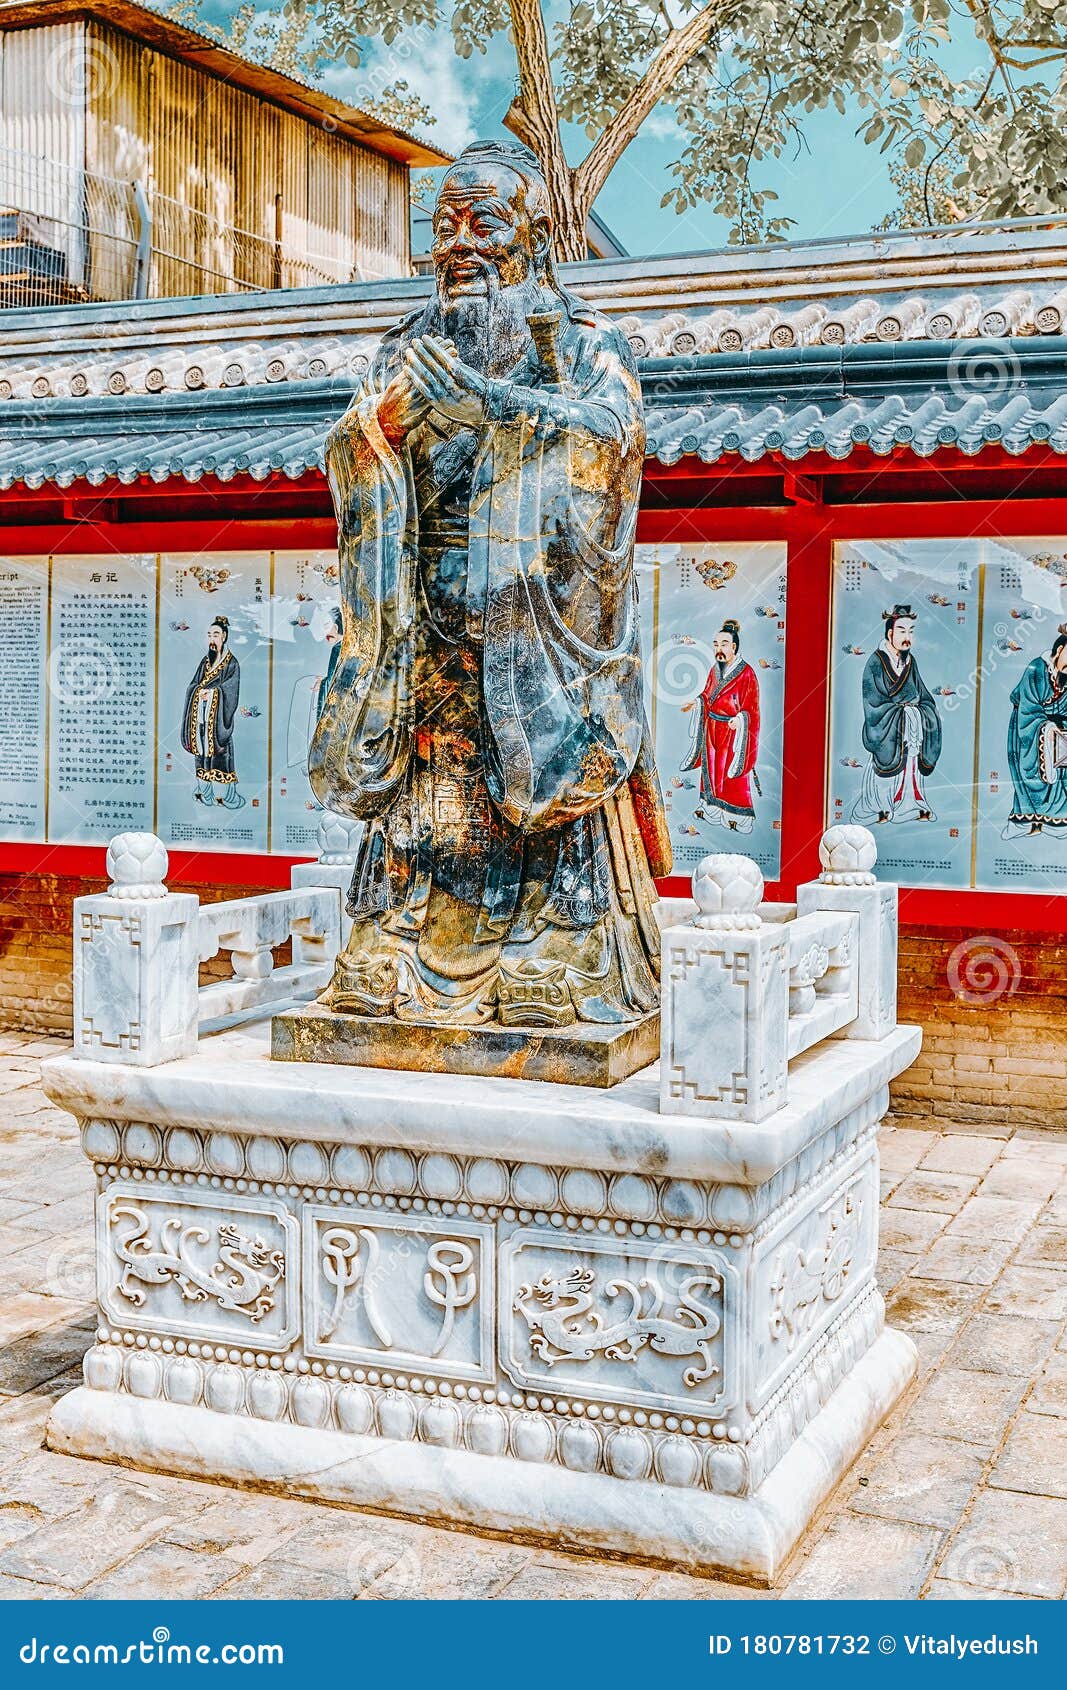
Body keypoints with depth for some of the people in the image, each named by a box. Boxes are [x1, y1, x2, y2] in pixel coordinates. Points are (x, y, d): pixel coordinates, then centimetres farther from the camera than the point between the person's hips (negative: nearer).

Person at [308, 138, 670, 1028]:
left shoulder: (584, 339, 7)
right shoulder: (415, 347, 18)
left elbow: (613, 429, -14)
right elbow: (347, 459, 7)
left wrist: (483, 396, -24)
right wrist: (381, 420, -16)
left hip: (542, 612, -3)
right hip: (436, 620, 3)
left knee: (548, 785, -8)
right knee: (426, 790, -1)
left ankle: (553, 971, -4)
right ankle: (406, 966, 3)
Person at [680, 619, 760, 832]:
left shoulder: (746, 673, -17)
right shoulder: (715, 669, 4)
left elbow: (750, 707, -18)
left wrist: (740, 718, -34)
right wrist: (696, 702, 6)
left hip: (733, 730, -7)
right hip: (712, 729, 7)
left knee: (732, 773, 1)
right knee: (711, 768, 15)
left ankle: (739, 817, 12)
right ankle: (712, 809, 30)